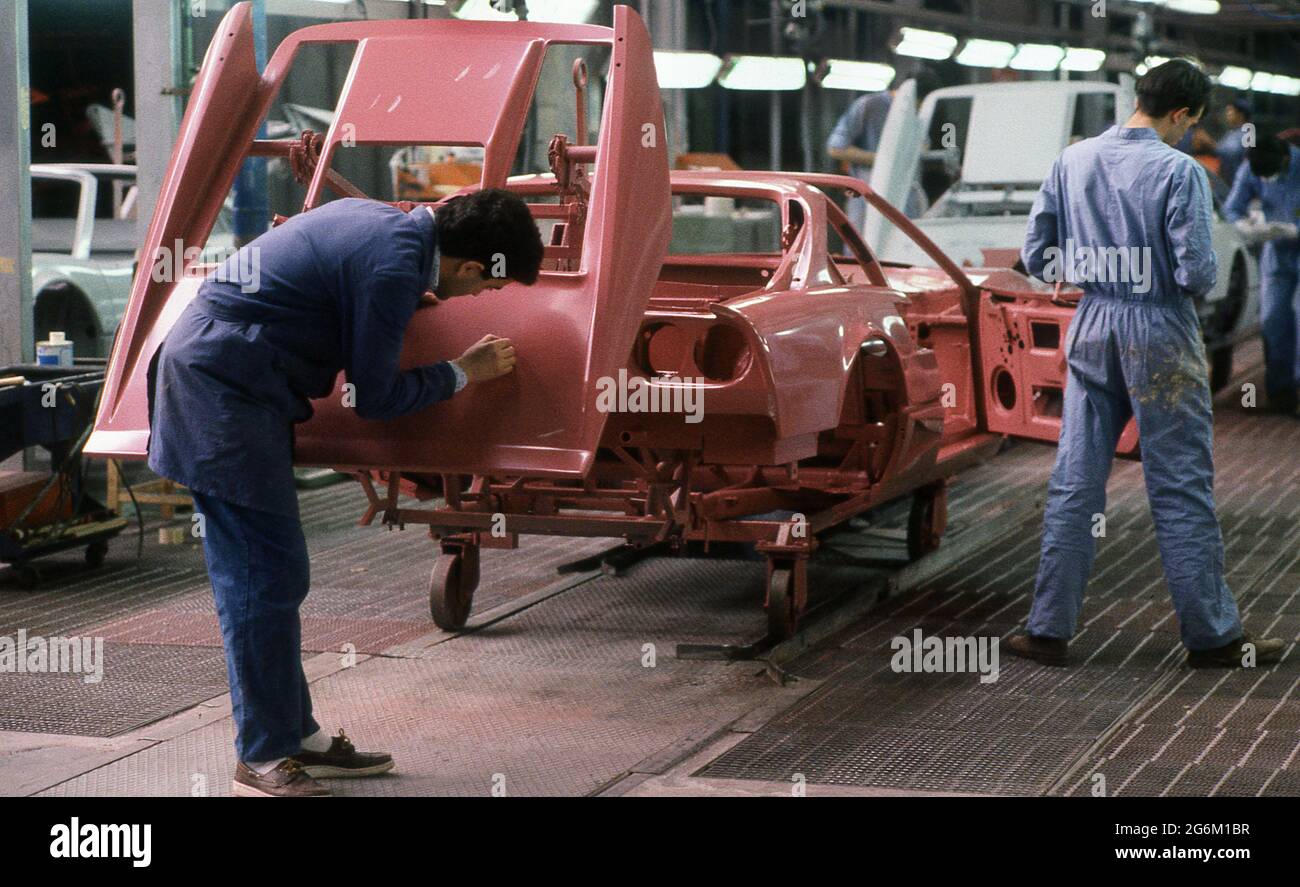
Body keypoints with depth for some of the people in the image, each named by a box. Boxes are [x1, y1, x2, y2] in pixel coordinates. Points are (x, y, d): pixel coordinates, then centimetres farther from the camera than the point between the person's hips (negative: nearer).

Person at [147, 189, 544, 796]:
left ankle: (296, 735, 20)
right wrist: (464, 372, 2)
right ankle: (264, 758, -1)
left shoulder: (382, 219, 9)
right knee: (267, 574, -7)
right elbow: (375, 398, -11)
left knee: (259, 572, 13)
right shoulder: (394, 268, -19)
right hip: (224, 387, -10)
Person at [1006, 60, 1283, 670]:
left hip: (1092, 330, 5)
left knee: (1074, 484, 9)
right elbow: (1195, 270, -19)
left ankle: (1049, 629, 11)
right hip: (1160, 333, -5)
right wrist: (1200, 282, 4)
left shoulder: (1072, 162, 1)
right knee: (1181, 489, 3)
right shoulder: (1180, 172, -15)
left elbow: (1037, 256, 4)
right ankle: (1211, 635, 11)